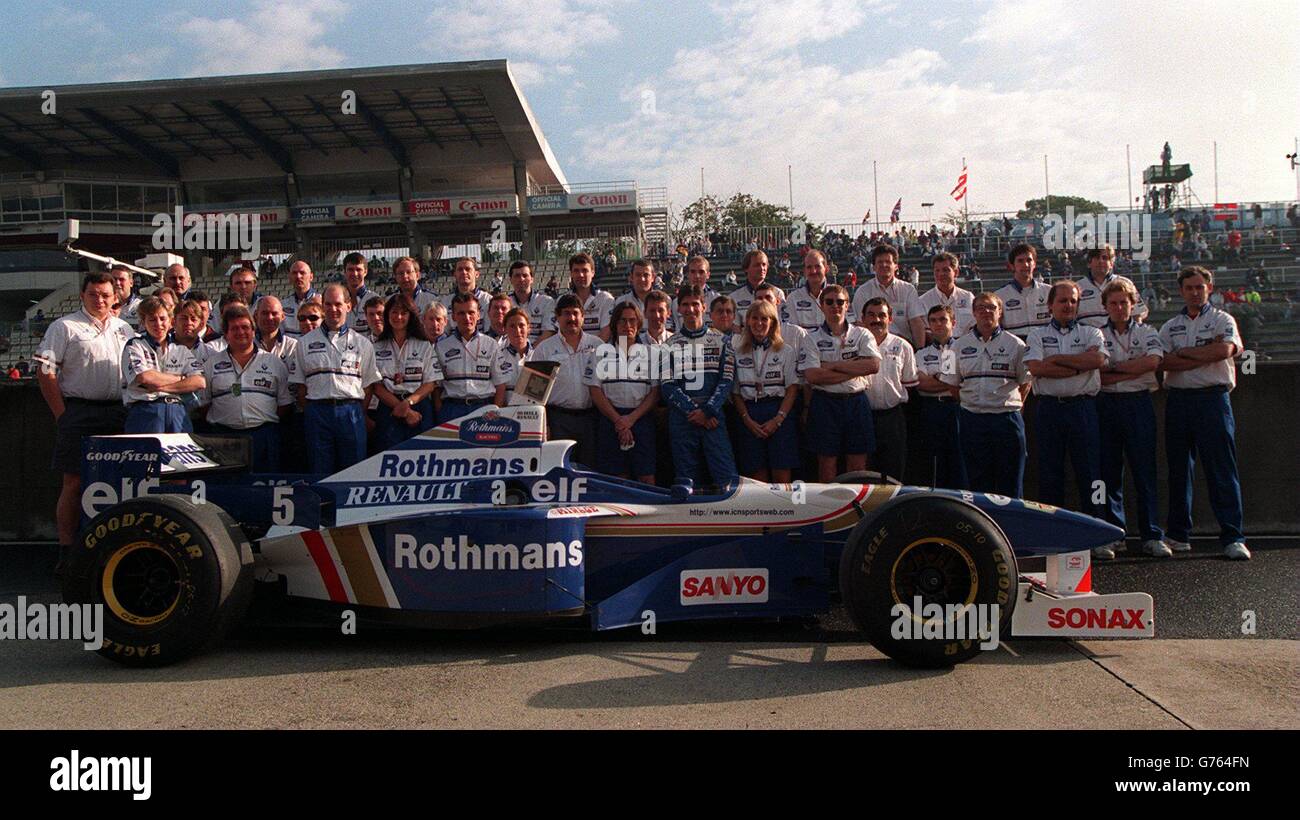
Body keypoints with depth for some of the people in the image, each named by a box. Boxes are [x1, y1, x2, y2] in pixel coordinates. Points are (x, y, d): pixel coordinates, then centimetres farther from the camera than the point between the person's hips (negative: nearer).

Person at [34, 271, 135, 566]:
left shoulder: (124, 329, 15)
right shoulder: (64, 327, 0)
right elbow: (45, 373, -5)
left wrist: (129, 409, 9)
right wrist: (63, 416, -10)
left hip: (118, 414, 5)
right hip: (79, 411, -4)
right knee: (74, 483, -2)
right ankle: (67, 550, 5)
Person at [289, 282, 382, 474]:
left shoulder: (363, 344, 9)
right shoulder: (305, 343, 9)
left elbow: (368, 385, 8)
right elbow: (300, 385, 8)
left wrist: (358, 414, 1)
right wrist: (311, 412, 0)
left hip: (351, 411, 0)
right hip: (318, 412, 0)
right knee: (320, 472, 4)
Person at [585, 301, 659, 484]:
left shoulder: (650, 353, 10)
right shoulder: (600, 352, 8)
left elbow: (655, 393, 4)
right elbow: (595, 391, 1)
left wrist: (631, 418, -9)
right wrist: (618, 420, -8)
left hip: (642, 418, 0)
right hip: (609, 419, 0)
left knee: (647, 478, -5)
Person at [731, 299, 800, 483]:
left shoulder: (787, 350, 5)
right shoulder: (738, 352, 9)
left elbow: (793, 387, 0)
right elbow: (735, 392, 8)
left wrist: (778, 418, -11)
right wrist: (747, 420, -5)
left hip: (780, 414, -2)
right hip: (749, 414, 2)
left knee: (782, 478, -5)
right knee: (758, 476, 2)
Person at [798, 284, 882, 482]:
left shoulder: (862, 334, 7)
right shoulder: (812, 338, 2)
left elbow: (874, 365, -11)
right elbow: (812, 375, -12)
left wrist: (833, 365, -13)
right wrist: (855, 371, -11)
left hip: (856, 401, 1)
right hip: (825, 404, -1)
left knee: (858, 465, 4)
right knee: (827, 464, 3)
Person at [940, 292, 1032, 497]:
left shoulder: (1015, 344, 4)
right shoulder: (960, 345, 8)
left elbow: (1025, 382, 7)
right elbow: (949, 382, 10)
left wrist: (1012, 406, 1)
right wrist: (969, 403, 5)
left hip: (1007, 419, -1)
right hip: (972, 420, 2)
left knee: (1010, 484, 1)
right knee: (977, 482, 6)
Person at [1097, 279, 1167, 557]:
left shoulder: (1147, 332, 10)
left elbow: (1152, 361, -11)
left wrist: (1113, 367, -6)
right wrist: (1134, 371, -8)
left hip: (1139, 404, -1)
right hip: (1106, 405, 1)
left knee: (1145, 471, -3)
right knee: (1109, 472, 3)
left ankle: (1152, 536, 0)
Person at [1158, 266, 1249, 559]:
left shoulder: (1222, 320, 7)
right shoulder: (1170, 327, 14)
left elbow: (1225, 350, -14)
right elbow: (1163, 362, -3)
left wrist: (1183, 352, -5)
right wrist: (1206, 355, -10)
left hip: (1212, 400, -3)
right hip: (1178, 400, 3)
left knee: (1222, 471, -7)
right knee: (1178, 469, 7)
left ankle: (1233, 537, -5)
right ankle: (1179, 535, 15)